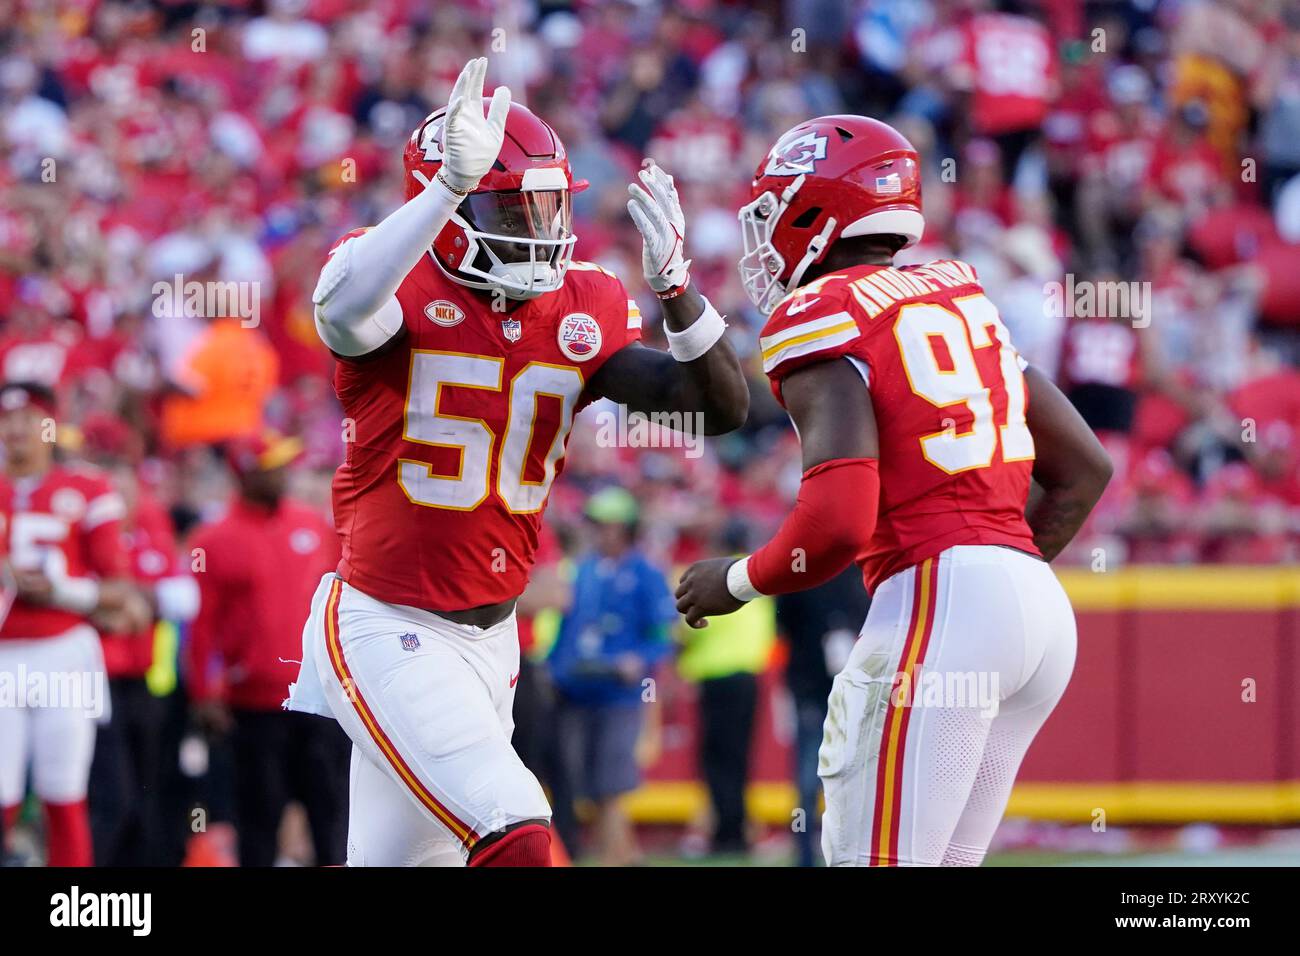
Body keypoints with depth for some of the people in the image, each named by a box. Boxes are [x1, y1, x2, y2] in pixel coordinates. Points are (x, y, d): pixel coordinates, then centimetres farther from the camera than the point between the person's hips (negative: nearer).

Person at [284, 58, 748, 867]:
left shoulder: (582, 313, 3)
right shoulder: (403, 289, -12)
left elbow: (723, 407, -2)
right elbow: (339, 311, -38)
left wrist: (675, 287, -19)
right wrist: (449, 185, -43)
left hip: (488, 639, 7)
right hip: (388, 627, -7)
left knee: (404, 859, 15)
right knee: (515, 838, -20)